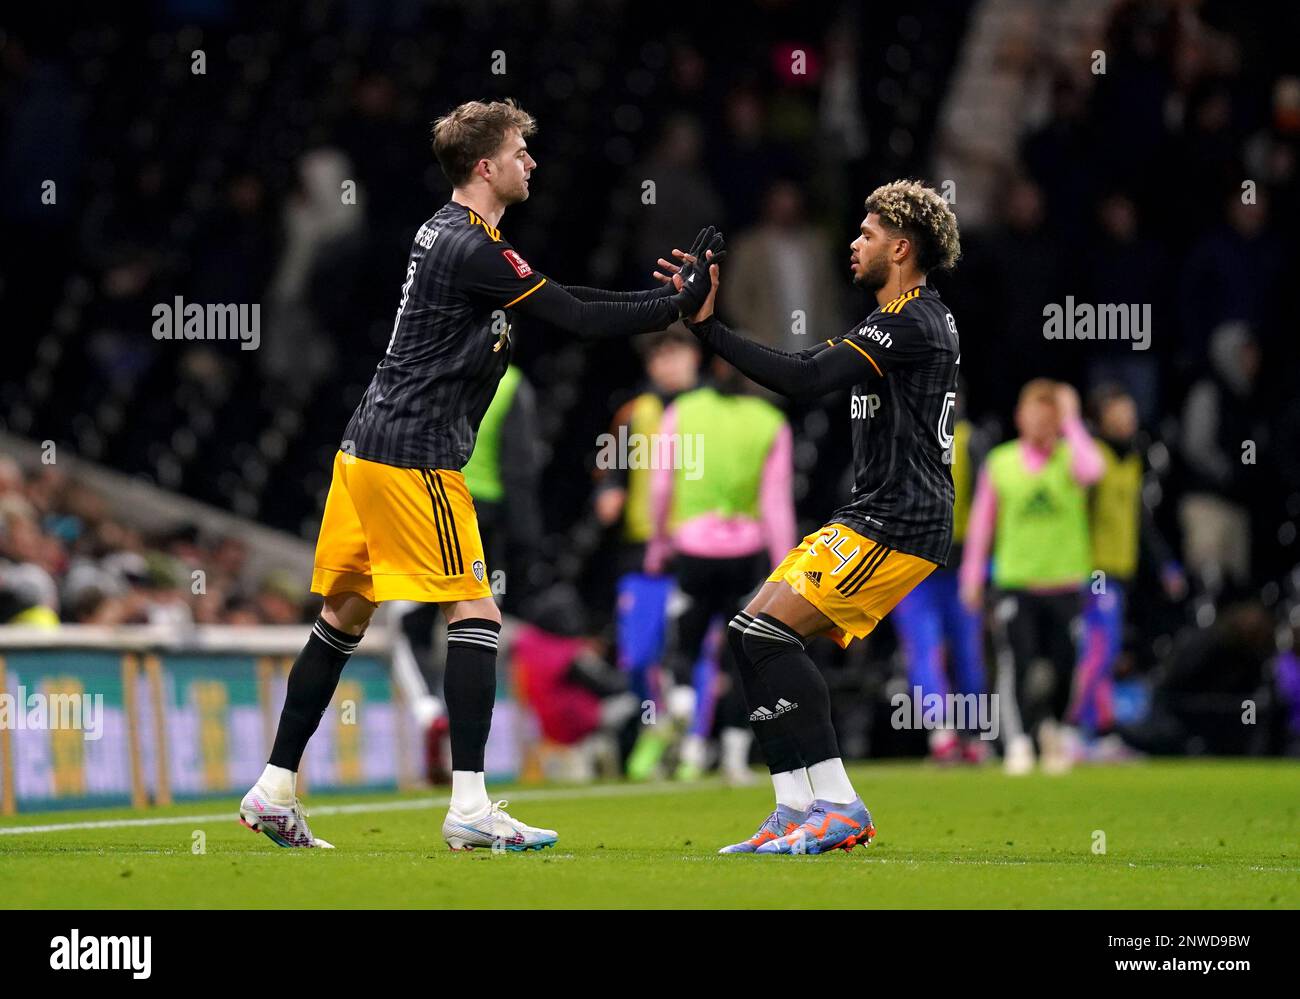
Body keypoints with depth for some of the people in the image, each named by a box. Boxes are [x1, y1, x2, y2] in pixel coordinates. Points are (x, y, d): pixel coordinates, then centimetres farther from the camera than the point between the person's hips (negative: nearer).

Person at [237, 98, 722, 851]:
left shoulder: (449, 233, 15)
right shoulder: (473, 249, -15)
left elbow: (561, 302, 18)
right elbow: (578, 317, -17)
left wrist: (667, 295, 11)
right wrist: (680, 304, -9)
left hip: (367, 449, 10)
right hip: (413, 458, -10)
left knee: (344, 617, 12)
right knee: (476, 616, -7)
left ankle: (275, 790, 14)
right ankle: (470, 807, -10)